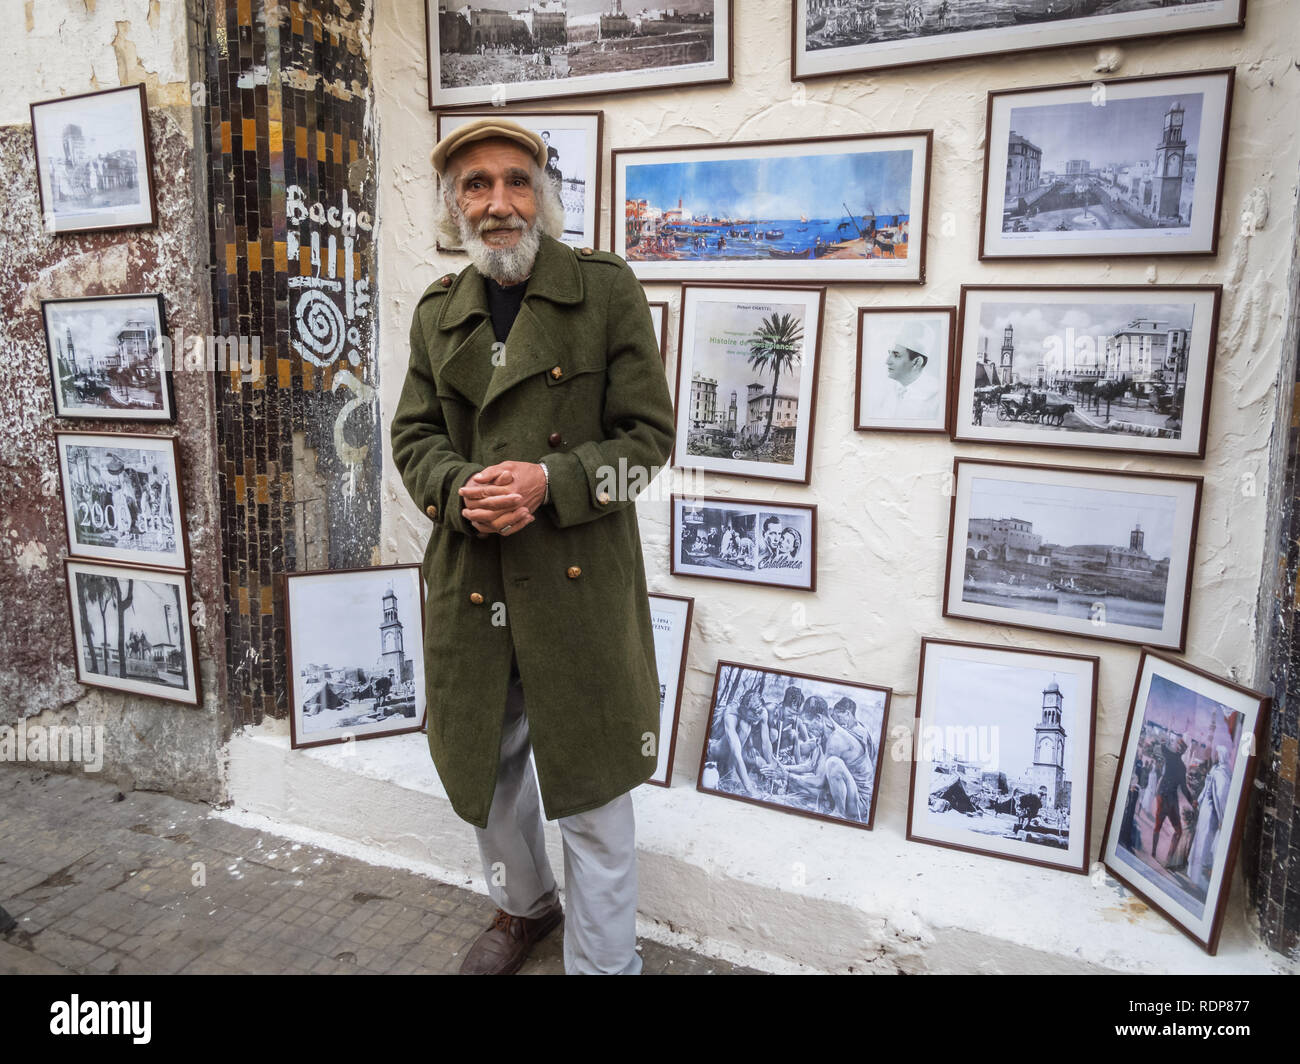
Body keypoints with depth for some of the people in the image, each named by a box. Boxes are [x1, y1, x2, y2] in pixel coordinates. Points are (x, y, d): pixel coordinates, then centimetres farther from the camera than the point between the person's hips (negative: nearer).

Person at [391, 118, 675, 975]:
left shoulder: (608, 288, -4)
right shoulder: (438, 311, 8)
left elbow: (648, 436, -6)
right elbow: (413, 437, 10)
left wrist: (550, 483, -20)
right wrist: (461, 489, -12)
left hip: (581, 586, -4)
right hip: (470, 584, 5)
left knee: (592, 792, 6)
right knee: (483, 767, 22)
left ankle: (604, 960, 30)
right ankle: (525, 907, 50)